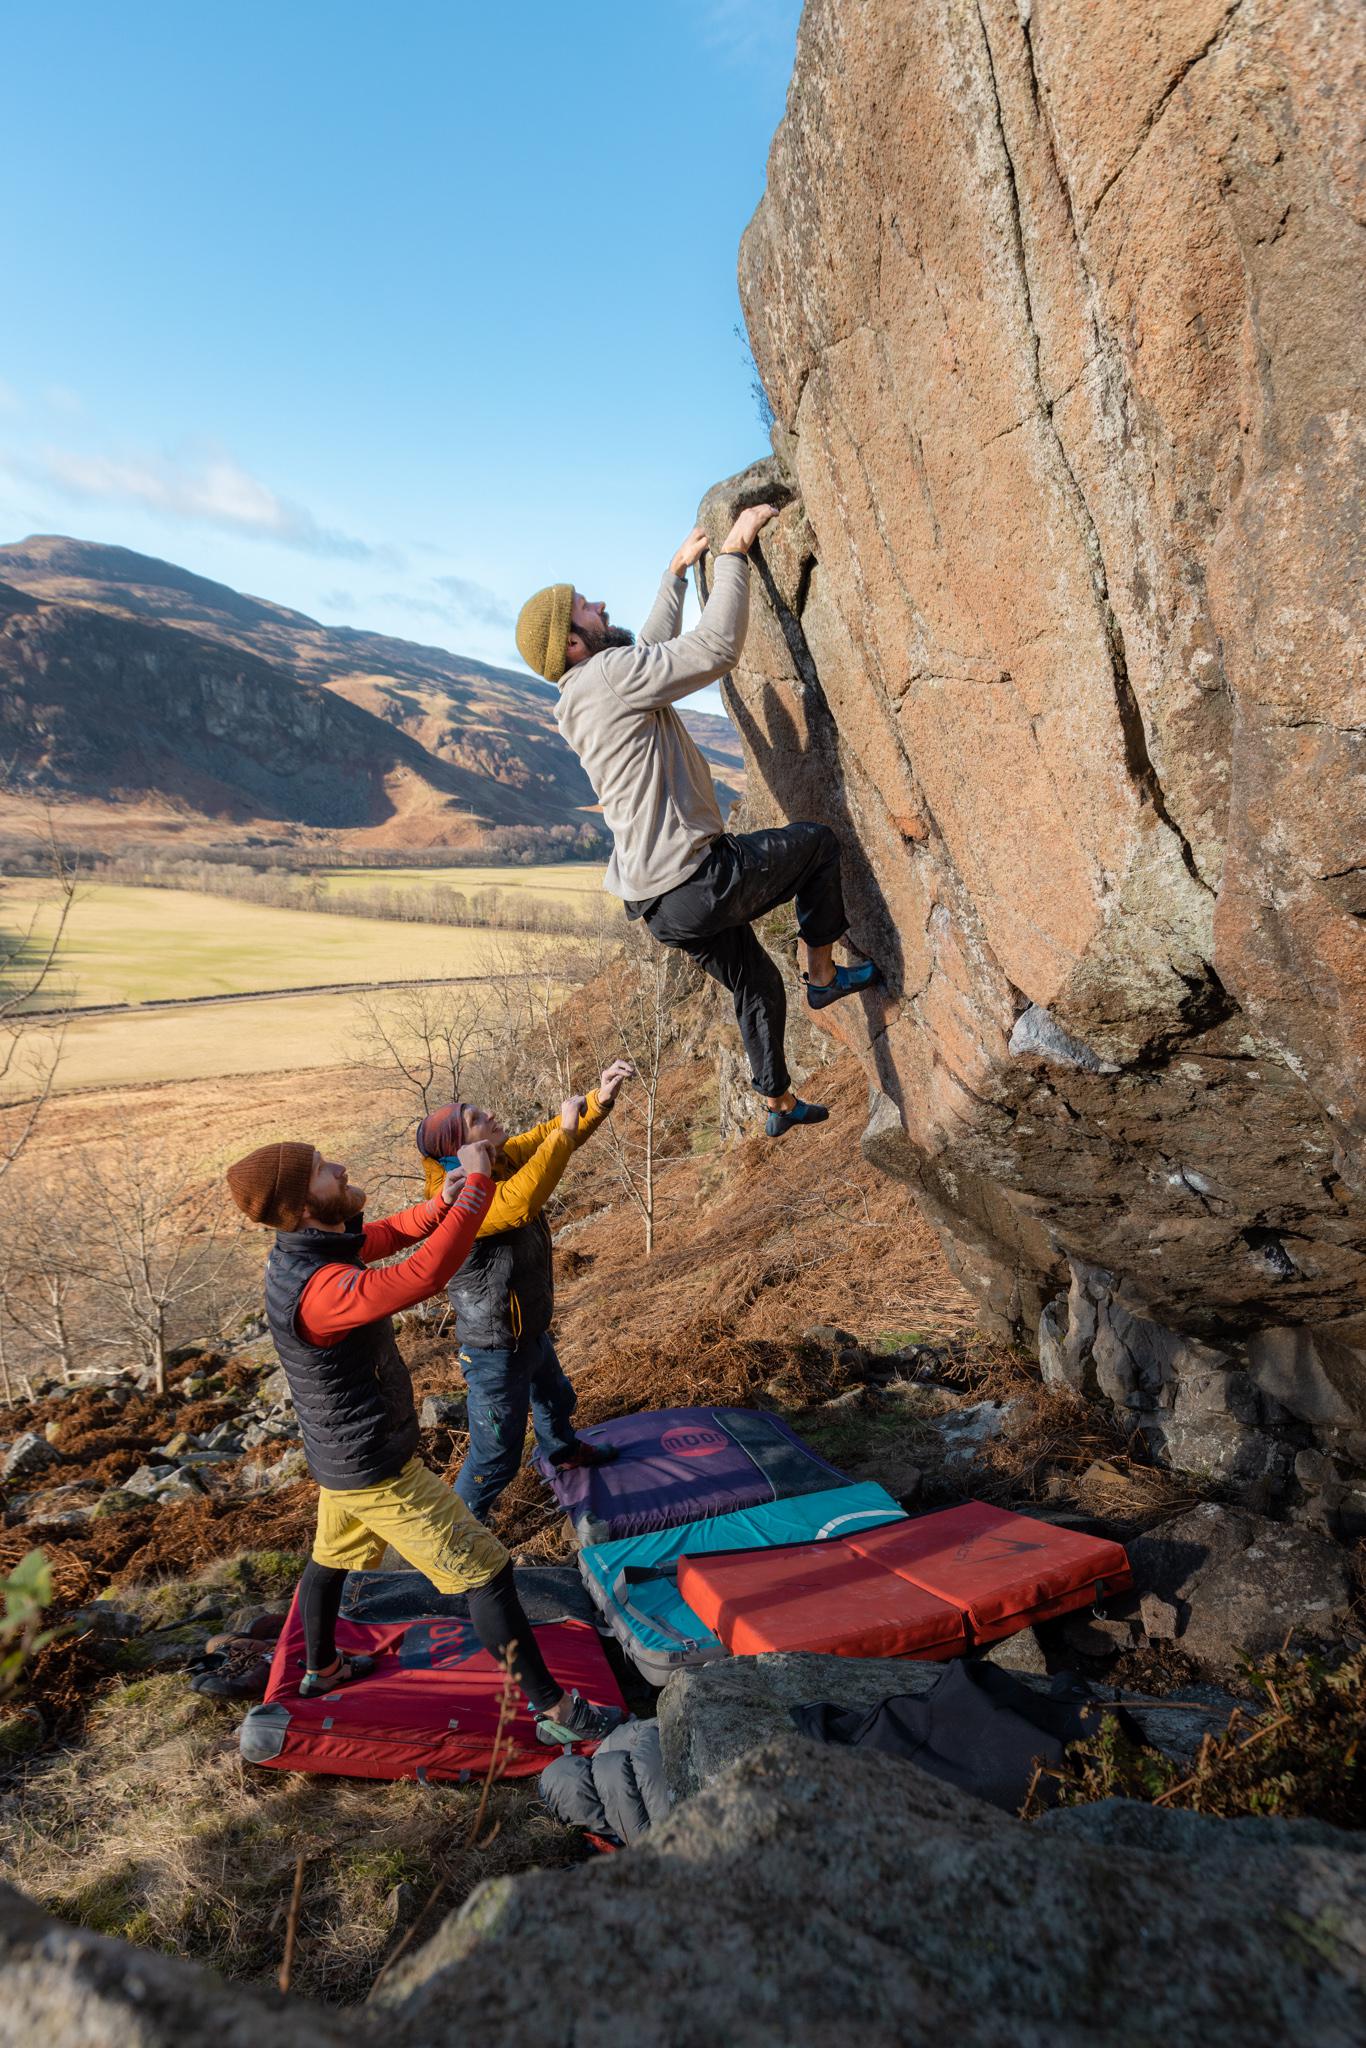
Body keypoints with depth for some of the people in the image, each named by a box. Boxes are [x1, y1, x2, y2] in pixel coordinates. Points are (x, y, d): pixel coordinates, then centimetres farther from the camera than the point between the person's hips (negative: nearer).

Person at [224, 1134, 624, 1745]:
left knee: (330, 1557, 31)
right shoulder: (319, 1288, -36)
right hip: (376, 1471, -9)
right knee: (485, 1572, 0)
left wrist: (442, 1199, -11)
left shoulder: (300, 1249, -7)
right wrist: (477, 1181, -39)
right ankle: (554, 1710, 11)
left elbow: (387, 1235, 8)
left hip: (338, 1456, 9)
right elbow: (426, 1272, -47)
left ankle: (320, 1670, 56)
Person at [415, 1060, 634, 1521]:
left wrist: (600, 1099, -21)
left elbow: (547, 1136, -3)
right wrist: (564, 1131, -46)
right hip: (496, 1350, -9)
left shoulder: (501, 1160, -9)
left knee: (555, 1399, 36)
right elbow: (521, 1203, -52)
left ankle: (562, 1449, 65)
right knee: (496, 1456, 7)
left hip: (531, 1330, 9)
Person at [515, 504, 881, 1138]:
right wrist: (734, 552, -9)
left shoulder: (583, 697, 15)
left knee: (755, 985, 24)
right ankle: (824, 974, 22)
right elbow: (717, 648, -19)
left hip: (657, 897, 10)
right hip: (694, 881, -10)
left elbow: (655, 650, 32)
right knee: (818, 842, 11)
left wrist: (677, 572, 36)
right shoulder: (608, 675, -15)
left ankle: (780, 1103, 38)